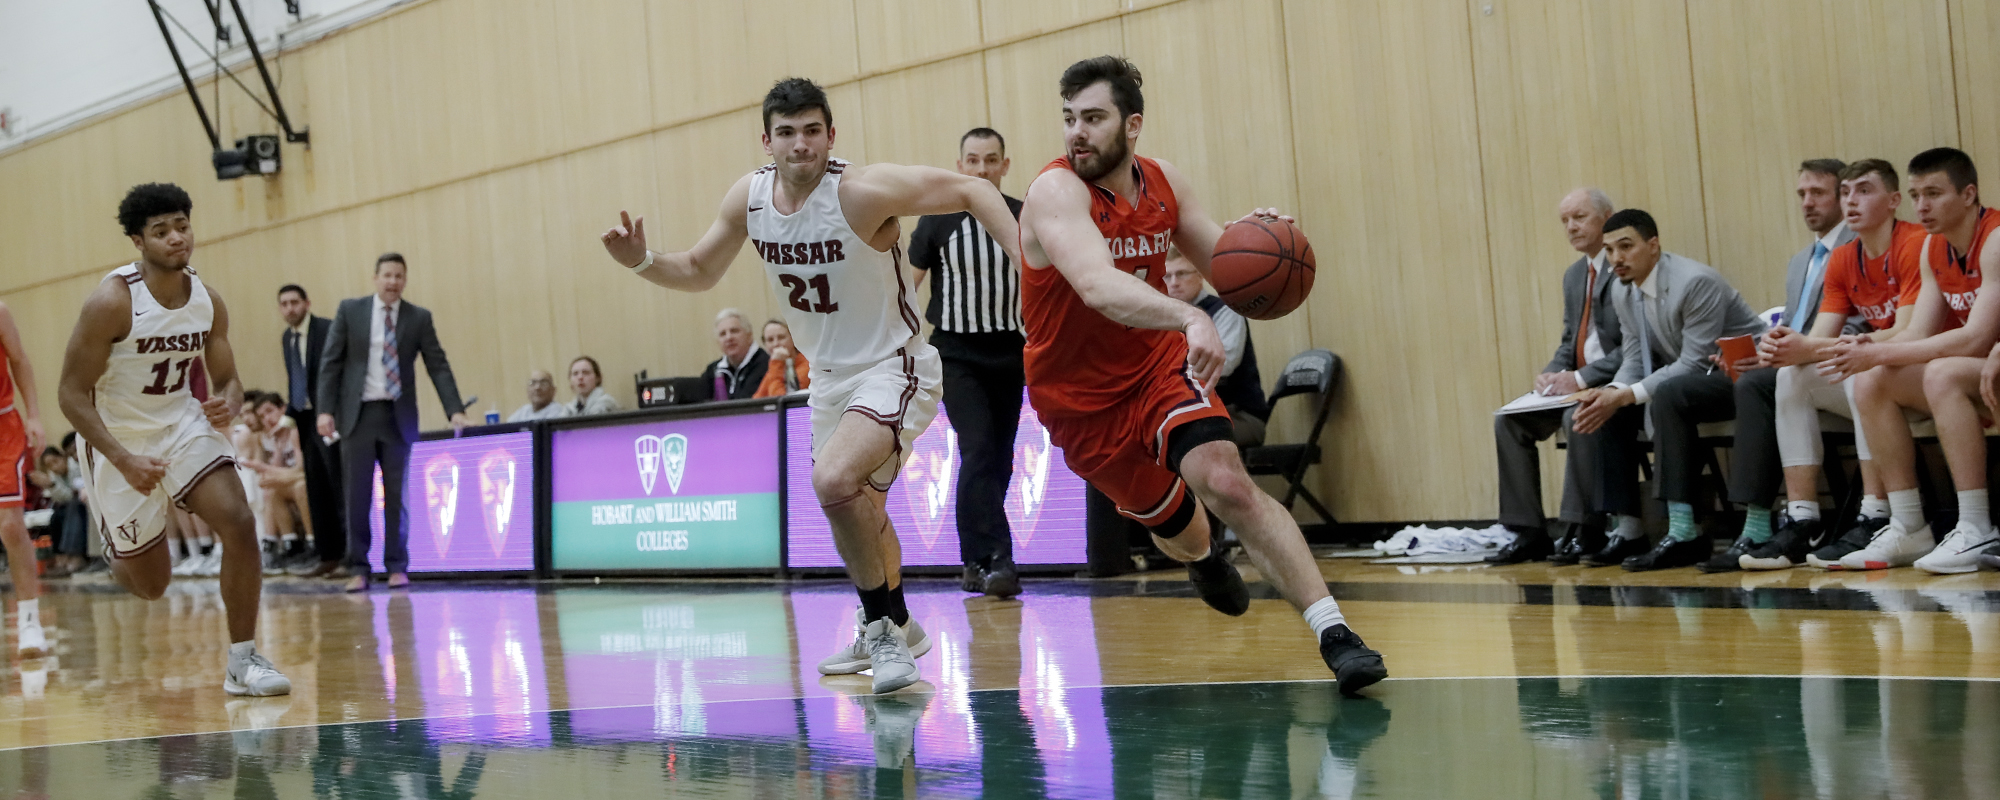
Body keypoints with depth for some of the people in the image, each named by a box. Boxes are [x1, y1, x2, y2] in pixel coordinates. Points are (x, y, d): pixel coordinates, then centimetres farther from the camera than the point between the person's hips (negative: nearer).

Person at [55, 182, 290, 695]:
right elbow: (71, 393, -18)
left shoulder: (208, 302, -6)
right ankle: (119, 555, 45)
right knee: (150, 584, 5)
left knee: (238, 521, -20)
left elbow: (227, 379, 5)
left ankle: (243, 660, -9)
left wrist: (227, 404, -21)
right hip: (119, 438, -3)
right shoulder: (112, 302, -22)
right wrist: (124, 461, -27)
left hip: (182, 423, 4)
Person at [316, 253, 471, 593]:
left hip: (398, 416, 0)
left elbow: (438, 366, 0)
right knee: (357, 495, 1)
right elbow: (330, 362, 2)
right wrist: (325, 409, -6)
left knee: (397, 495, 3)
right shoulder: (350, 310, 3)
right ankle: (357, 568, 7)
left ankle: (397, 567, 11)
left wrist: (455, 410, -10)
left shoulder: (419, 318, 3)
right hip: (357, 414, 0)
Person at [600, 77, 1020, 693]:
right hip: (830, 376, 8)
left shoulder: (862, 191, -25)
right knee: (856, 507, 25)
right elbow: (699, 272, 9)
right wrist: (643, 262, -10)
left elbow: (970, 191, -21)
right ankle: (889, 631, 48)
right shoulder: (749, 198, -6)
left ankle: (886, 624, -13)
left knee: (834, 480, -31)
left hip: (893, 369, -8)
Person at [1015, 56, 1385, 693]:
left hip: (1160, 365, 3)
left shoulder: (1163, 183, -4)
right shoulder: (1057, 192, -24)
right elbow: (1098, 286, -42)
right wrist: (1189, 318, -60)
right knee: (1177, 526, 12)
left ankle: (1334, 634, -24)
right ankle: (1202, 559, 52)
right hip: (1081, 396, -2)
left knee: (1228, 484, -22)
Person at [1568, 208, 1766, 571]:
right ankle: (1627, 529, 1)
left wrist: (1626, 395, -31)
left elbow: (1694, 363, -27)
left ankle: (1683, 533, -34)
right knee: (1606, 408, -3)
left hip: (1741, 374, -9)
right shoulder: (1623, 293, 2)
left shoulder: (1696, 281, -23)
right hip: (1683, 375, 9)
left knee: (1667, 395, -34)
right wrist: (1611, 392, -17)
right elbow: (1636, 357, 6)